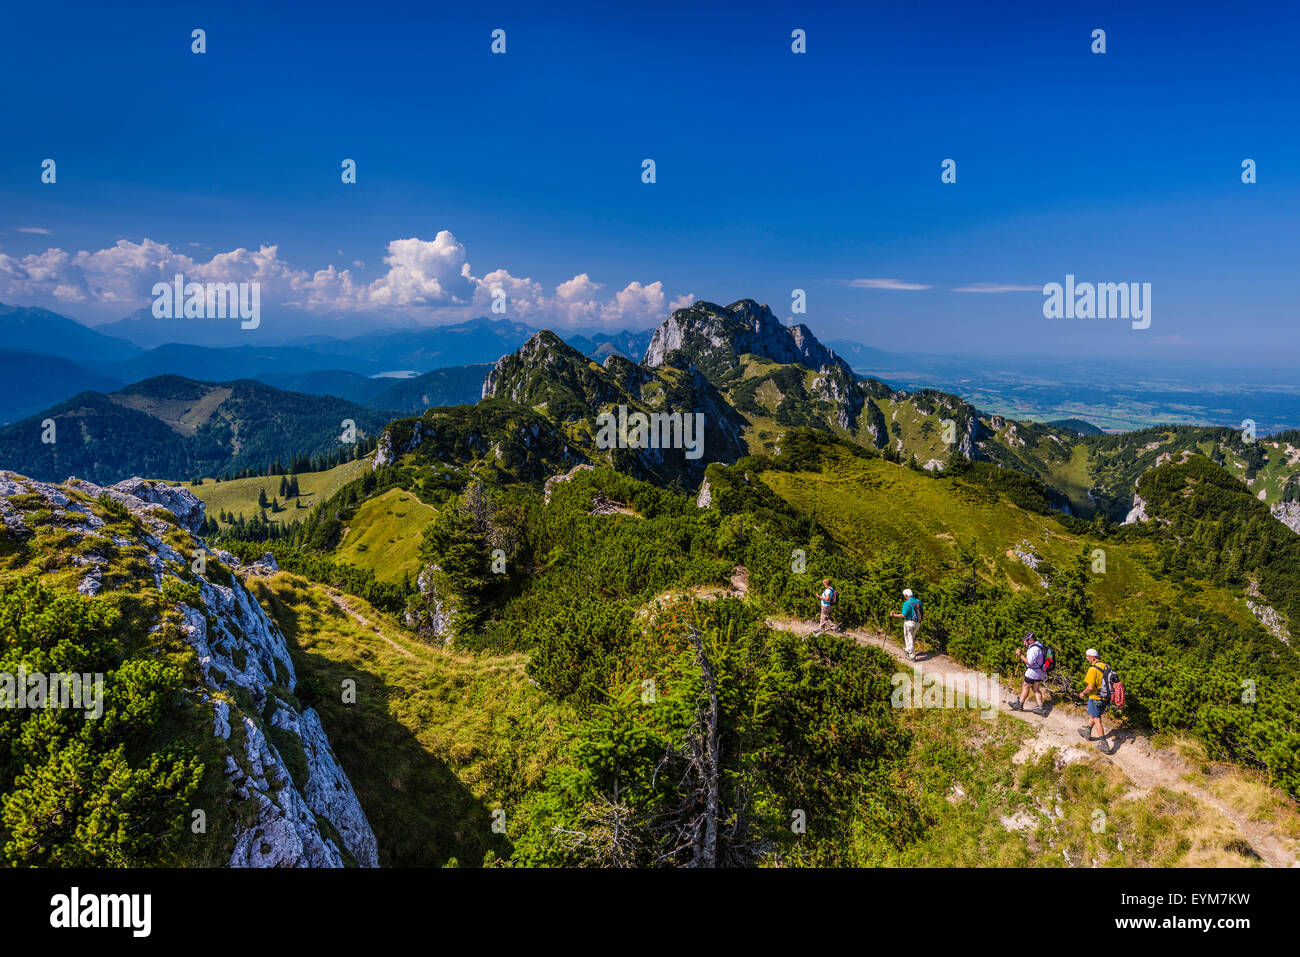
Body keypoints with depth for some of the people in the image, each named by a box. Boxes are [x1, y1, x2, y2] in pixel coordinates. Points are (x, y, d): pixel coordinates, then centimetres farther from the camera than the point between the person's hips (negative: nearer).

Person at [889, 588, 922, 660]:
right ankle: (907, 649, 44)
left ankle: (912, 656, 5)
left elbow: (903, 615, -19)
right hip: (917, 623, 7)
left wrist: (894, 615, -9)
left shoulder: (907, 603, -17)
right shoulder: (918, 601, 5)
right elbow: (921, 612, 12)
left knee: (909, 639, 2)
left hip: (909, 622, -7)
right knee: (912, 637, 25)